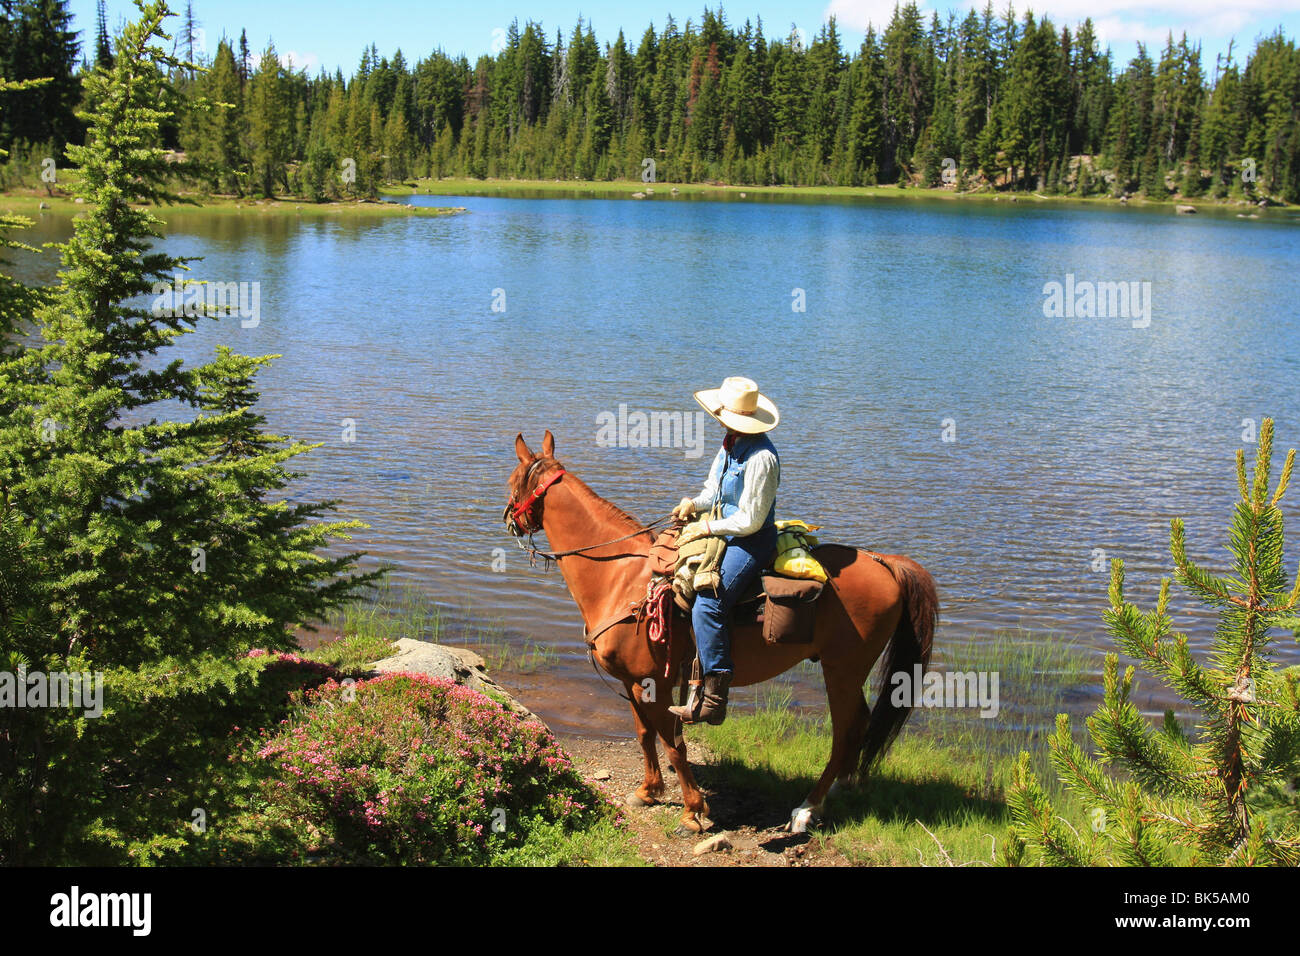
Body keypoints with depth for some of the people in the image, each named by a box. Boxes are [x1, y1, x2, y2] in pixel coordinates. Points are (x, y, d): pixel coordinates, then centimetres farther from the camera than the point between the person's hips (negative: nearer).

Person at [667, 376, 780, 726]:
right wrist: (695, 504, -1)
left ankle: (713, 697, -20)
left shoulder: (760, 458, -23)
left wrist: (707, 527, -15)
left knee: (707, 607, -25)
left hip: (751, 542, -11)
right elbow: (716, 487, 19)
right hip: (727, 533, 11)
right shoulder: (731, 445, 6)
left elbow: (750, 520, -21)